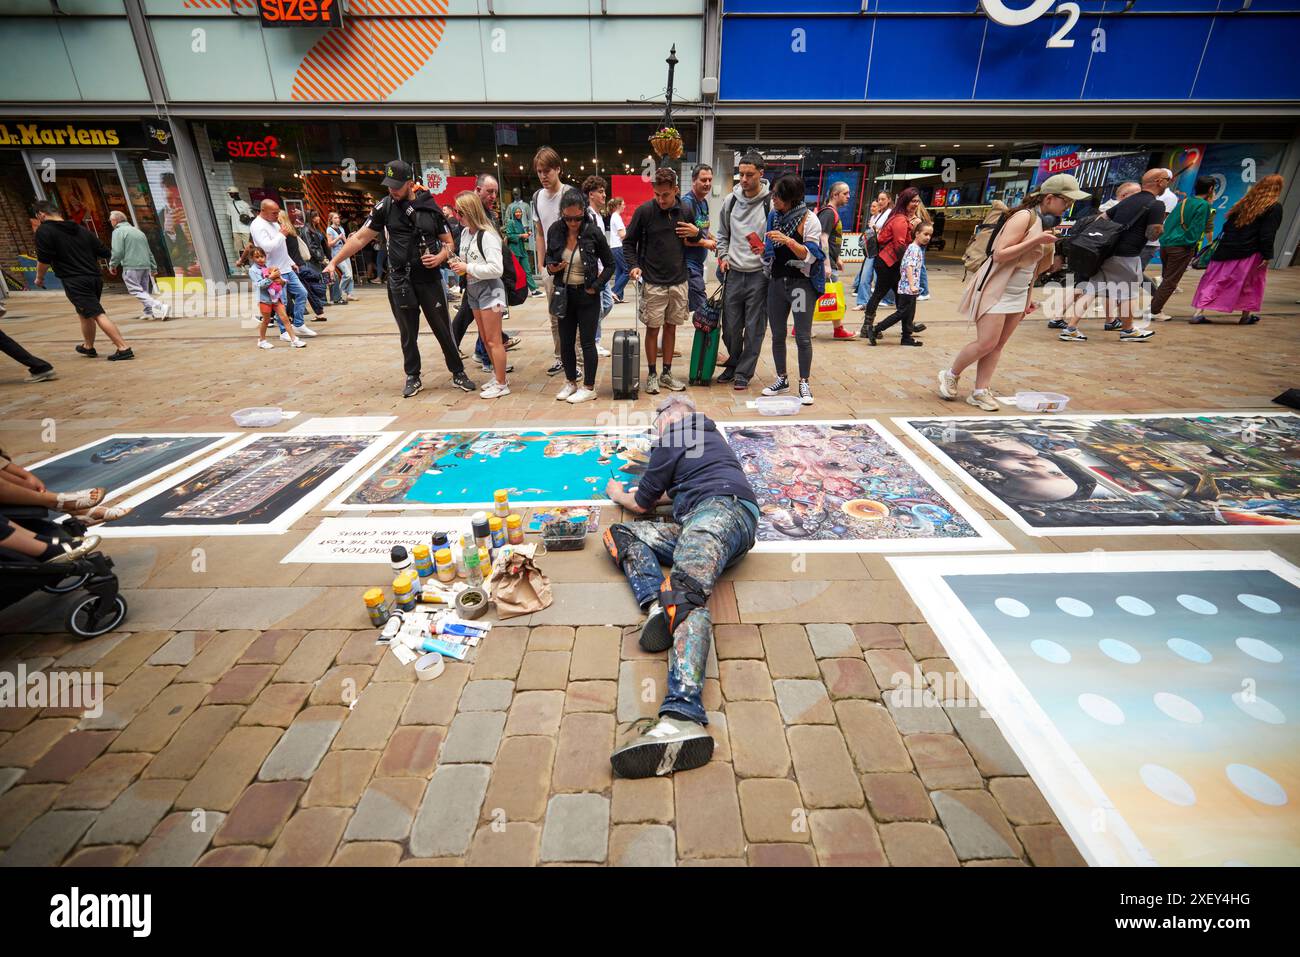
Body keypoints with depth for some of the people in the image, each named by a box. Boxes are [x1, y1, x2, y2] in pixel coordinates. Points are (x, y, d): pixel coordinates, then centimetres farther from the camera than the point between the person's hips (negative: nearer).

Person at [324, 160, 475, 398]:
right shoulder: (385, 206, 1)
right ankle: (413, 377, 21)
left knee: (443, 329, 3)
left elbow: (448, 242, 8)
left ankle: (458, 373, 17)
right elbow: (360, 238, 3)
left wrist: (440, 257, -14)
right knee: (408, 333, 9)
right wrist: (334, 262, -1)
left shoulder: (430, 207, 0)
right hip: (401, 281, 1)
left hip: (430, 279, -1)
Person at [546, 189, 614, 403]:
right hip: (564, 294, 4)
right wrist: (551, 266, -9)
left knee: (587, 342, 1)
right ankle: (571, 383, 27)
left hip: (587, 295, -4)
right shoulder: (555, 230, -3)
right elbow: (549, 256, 13)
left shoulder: (593, 232, -11)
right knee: (565, 342, 11)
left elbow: (609, 264, -2)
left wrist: (596, 286, -9)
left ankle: (589, 388, 13)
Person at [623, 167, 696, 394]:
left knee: (671, 327, 10)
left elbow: (696, 240, 17)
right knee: (653, 329, 2)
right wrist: (633, 266, -13)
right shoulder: (644, 211, -6)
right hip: (653, 282, -3)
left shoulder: (685, 211, 4)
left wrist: (696, 233, -5)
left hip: (678, 281, 3)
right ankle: (652, 374, 14)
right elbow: (629, 242, 1)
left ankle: (667, 373, 20)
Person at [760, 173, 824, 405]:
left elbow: (810, 255, -13)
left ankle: (804, 384, 7)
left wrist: (788, 241, -24)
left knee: (803, 337, -4)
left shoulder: (809, 219, -7)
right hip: (777, 280, 5)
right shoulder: (773, 216, 9)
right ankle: (782, 379, 23)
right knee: (777, 335, 9)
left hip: (801, 282, -5)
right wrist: (762, 252, -1)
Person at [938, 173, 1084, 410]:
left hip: (1018, 293, 9)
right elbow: (1000, 254, -20)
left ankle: (981, 392, 6)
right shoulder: (1024, 216, -12)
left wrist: (1029, 295, 18)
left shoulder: (1046, 222, 14)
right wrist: (1036, 240, -23)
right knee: (986, 343, -12)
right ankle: (950, 375, 9)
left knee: (998, 345, 4)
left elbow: (1033, 264, 21)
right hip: (996, 290, -8)